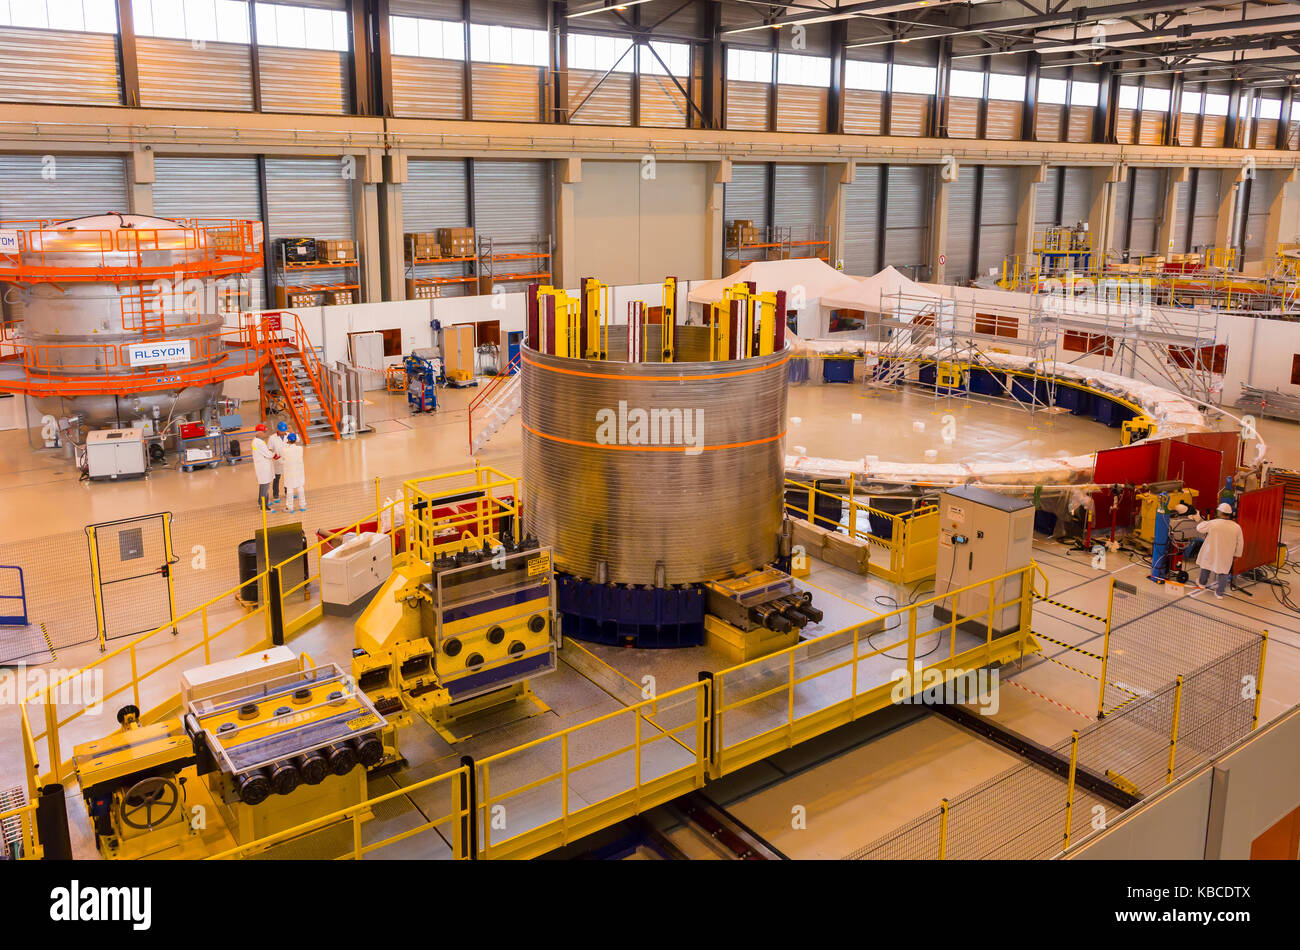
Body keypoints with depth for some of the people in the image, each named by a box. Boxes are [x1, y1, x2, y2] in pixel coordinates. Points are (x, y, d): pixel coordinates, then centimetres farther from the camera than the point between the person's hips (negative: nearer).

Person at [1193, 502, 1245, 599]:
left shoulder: (1213, 524, -20)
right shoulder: (1237, 527, -10)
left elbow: (1200, 528, -3)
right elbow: (1240, 543, 0)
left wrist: (1198, 520, 17)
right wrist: (1236, 554, 13)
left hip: (1211, 553, -1)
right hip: (1226, 556, 1)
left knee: (1206, 566, 24)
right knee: (1223, 573, 13)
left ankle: (1202, 583, 44)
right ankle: (1219, 593, 18)